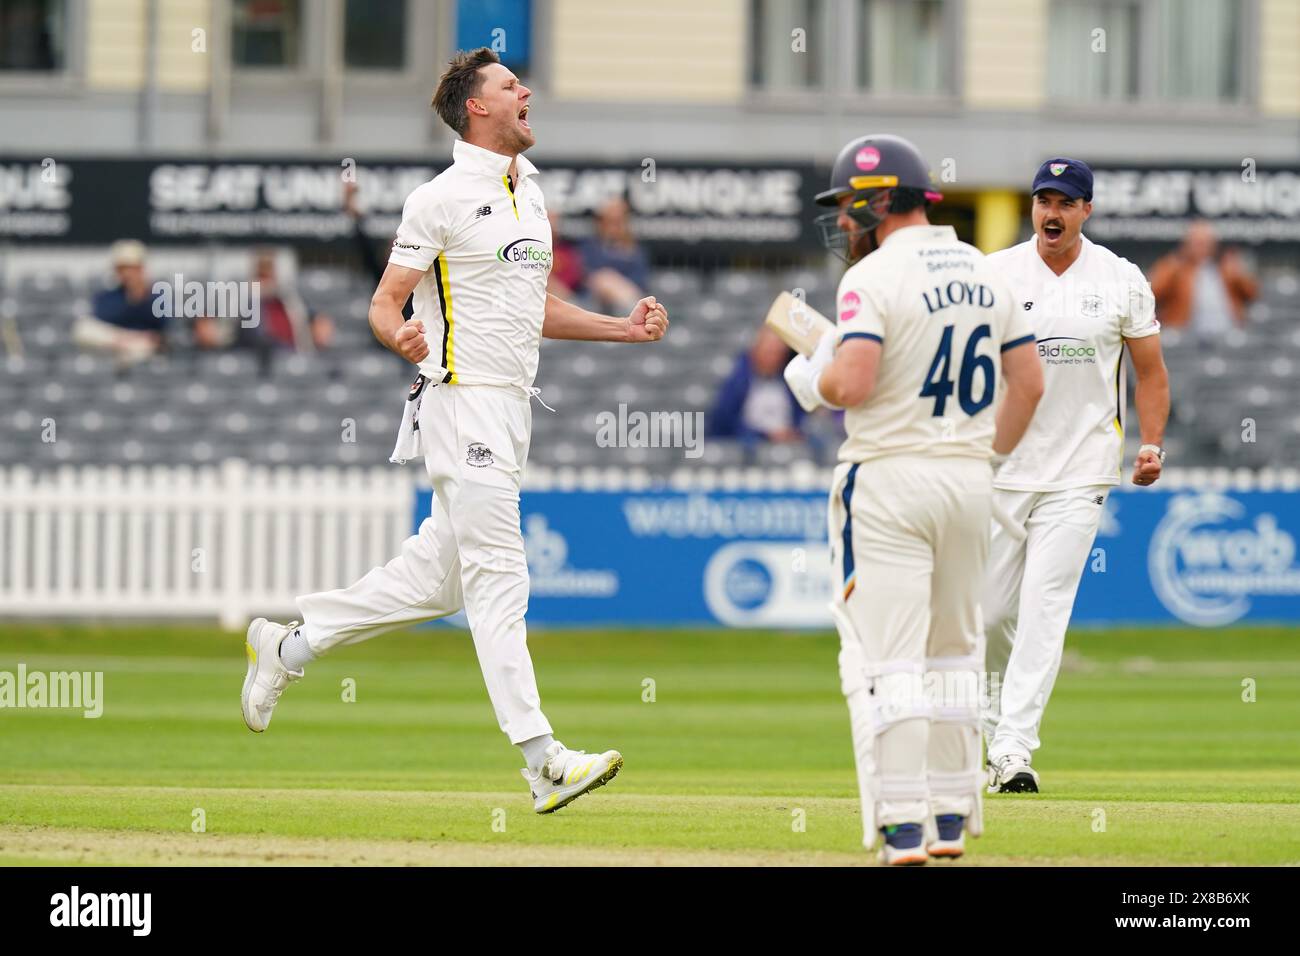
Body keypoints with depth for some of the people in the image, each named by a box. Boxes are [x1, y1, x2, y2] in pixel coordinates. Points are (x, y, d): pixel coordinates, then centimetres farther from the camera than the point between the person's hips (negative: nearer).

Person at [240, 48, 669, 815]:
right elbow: (384, 303, -9)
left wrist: (623, 328, 15)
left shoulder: (529, 194, 17)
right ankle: (542, 762, -15)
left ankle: (292, 645, 27)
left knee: (439, 574, 13)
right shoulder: (442, 199, -9)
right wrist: (401, 337, -31)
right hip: (464, 400, -9)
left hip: (511, 405, 9)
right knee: (497, 579, -11)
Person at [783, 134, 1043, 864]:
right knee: (953, 654, 17)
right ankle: (952, 819, 18)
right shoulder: (986, 274, 10)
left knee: (885, 660, -6)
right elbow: (1029, 382, 10)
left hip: (889, 479, -7)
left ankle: (904, 828, -13)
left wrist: (812, 381, -1)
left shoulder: (874, 277, -12)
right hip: (969, 477, 7)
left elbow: (852, 383, -23)